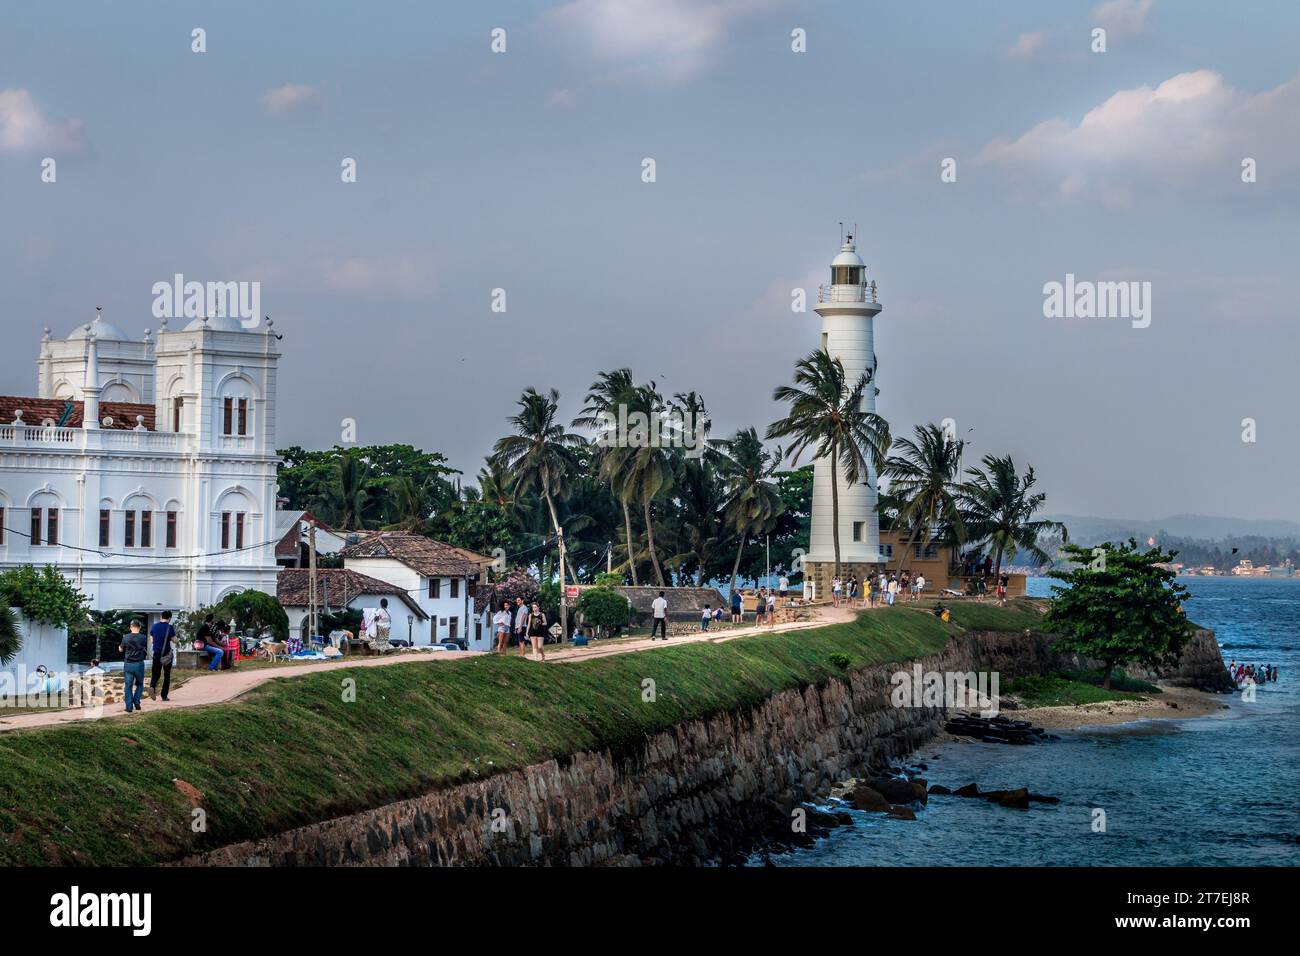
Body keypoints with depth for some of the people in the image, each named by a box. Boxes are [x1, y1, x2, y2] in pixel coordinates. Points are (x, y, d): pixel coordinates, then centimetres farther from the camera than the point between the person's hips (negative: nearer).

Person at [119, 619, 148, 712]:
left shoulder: (126, 638, -2)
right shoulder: (143, 638, -6)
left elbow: (121, 649, 15)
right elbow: (146, 651, 5)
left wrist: (119, 646, 36)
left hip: (128, 664, 1)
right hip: (139, 664, -1)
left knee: (128, 686, 6)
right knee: (139, 684, 17)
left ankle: (129, 706, 3)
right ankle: (136, 702, 2)